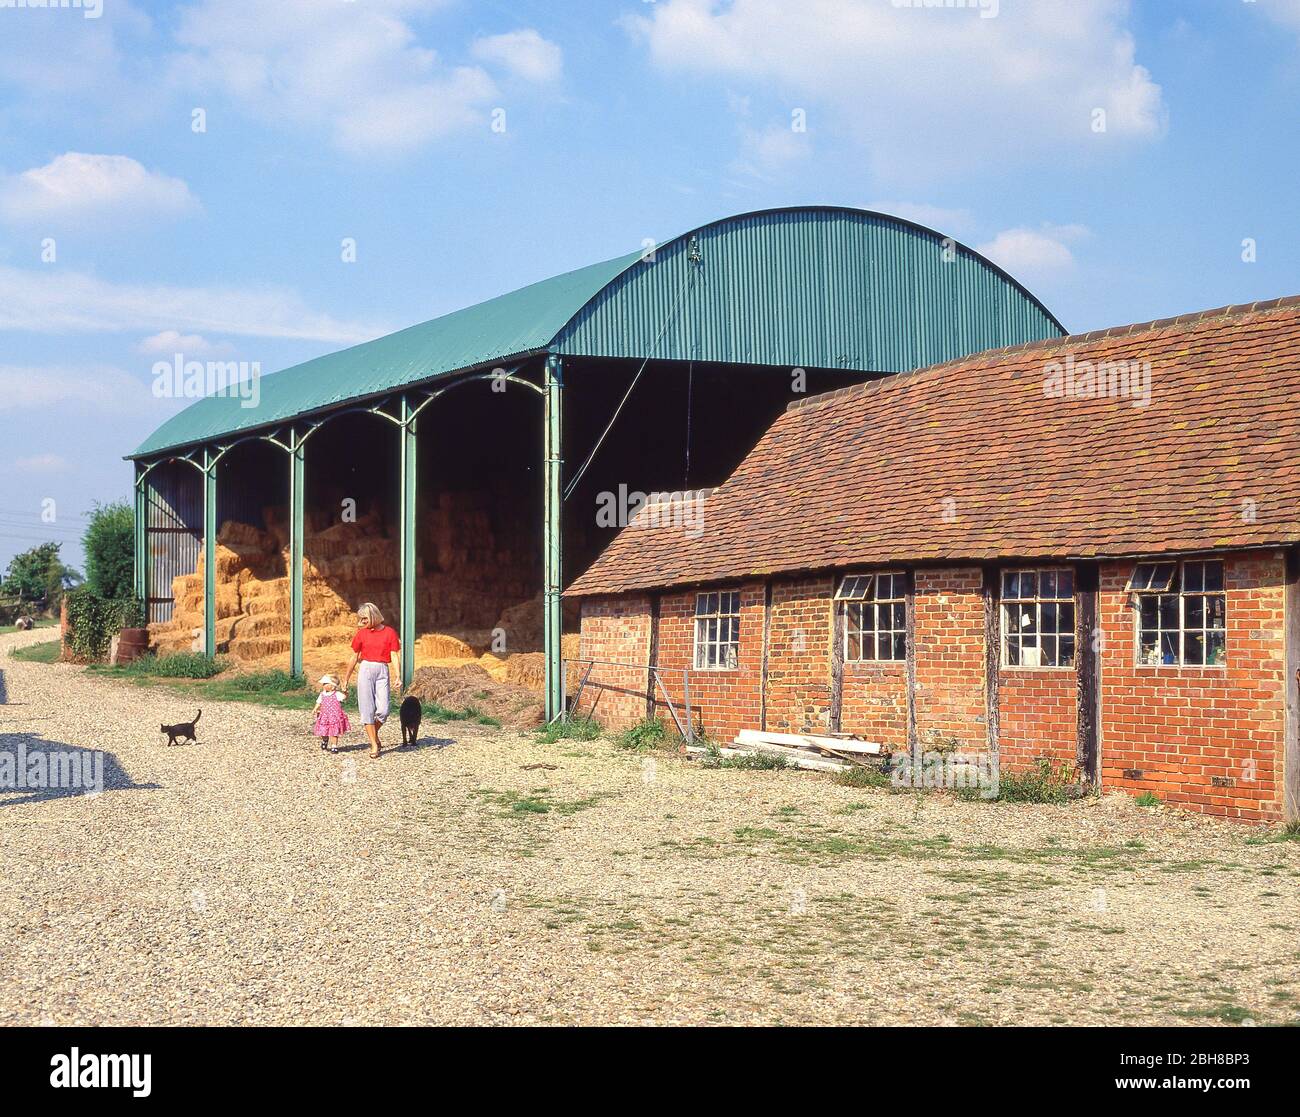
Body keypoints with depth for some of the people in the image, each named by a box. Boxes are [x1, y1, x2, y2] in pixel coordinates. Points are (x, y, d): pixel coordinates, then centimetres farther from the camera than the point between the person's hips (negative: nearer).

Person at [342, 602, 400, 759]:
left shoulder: (389, 632, 3)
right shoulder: (361, 633, 7)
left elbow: (394, 657, -1)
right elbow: (355, 658, 14)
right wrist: (346, 680, 17)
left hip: (382, 671, -1)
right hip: (365, 670, 1)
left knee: (383, 710, -10)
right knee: (368, 709, -4)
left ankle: (374, 732, 19)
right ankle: (374, 745, 0)